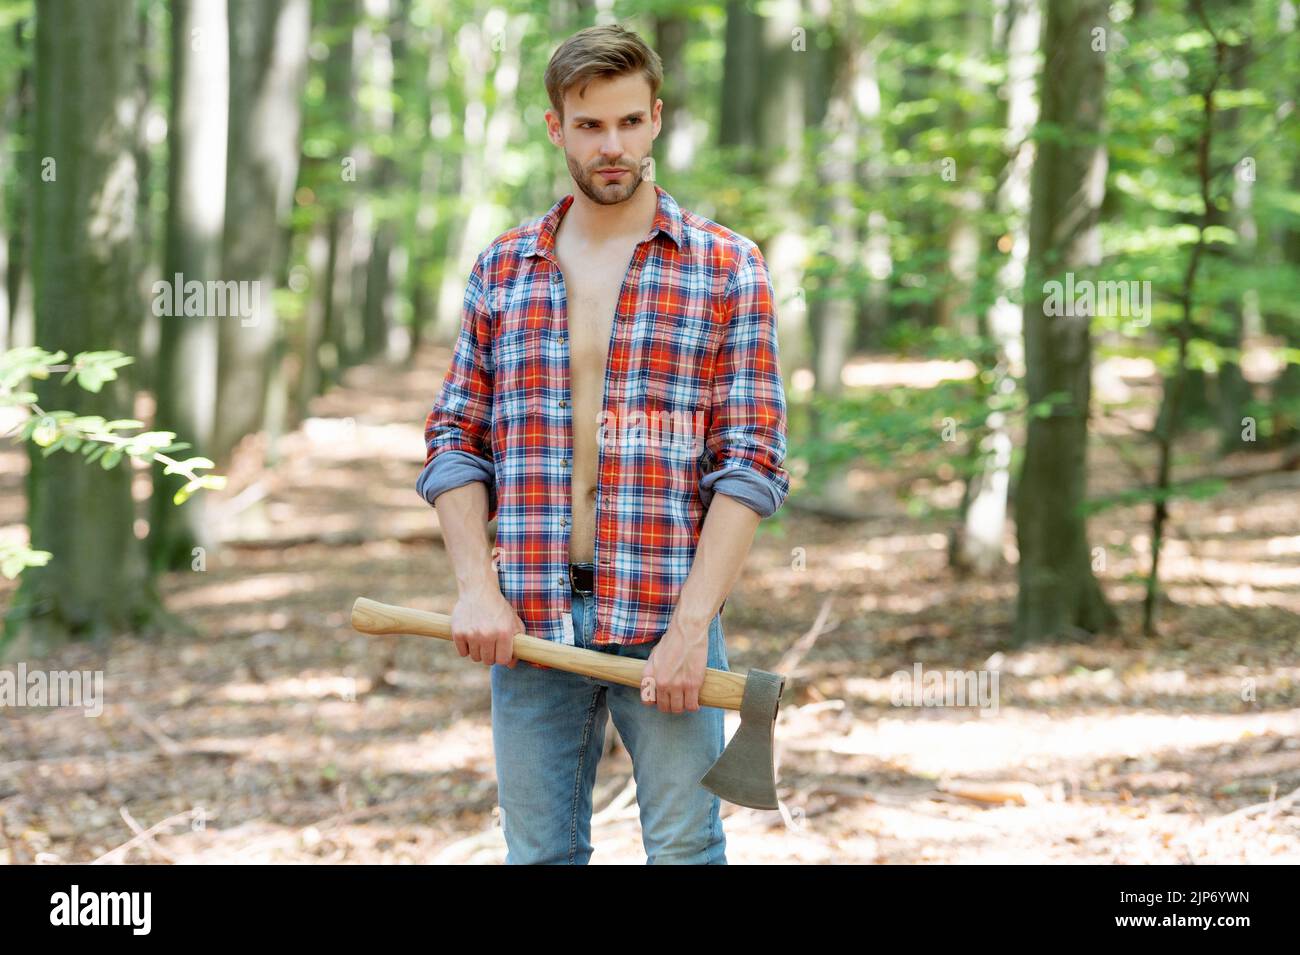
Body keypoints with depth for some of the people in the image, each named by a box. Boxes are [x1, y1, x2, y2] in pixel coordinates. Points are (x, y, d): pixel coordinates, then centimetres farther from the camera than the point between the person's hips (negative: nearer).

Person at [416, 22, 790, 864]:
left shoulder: (727, 269, 1)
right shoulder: (503, 271, 11)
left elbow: (752, 463, -5)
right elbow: (455, 443, 10)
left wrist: (692, 623, -13)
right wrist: (478, 589, -5)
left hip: (665, 623, -3)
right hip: (530, 626, 3)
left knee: (686, 849, 1)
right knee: (538, 855, 8)